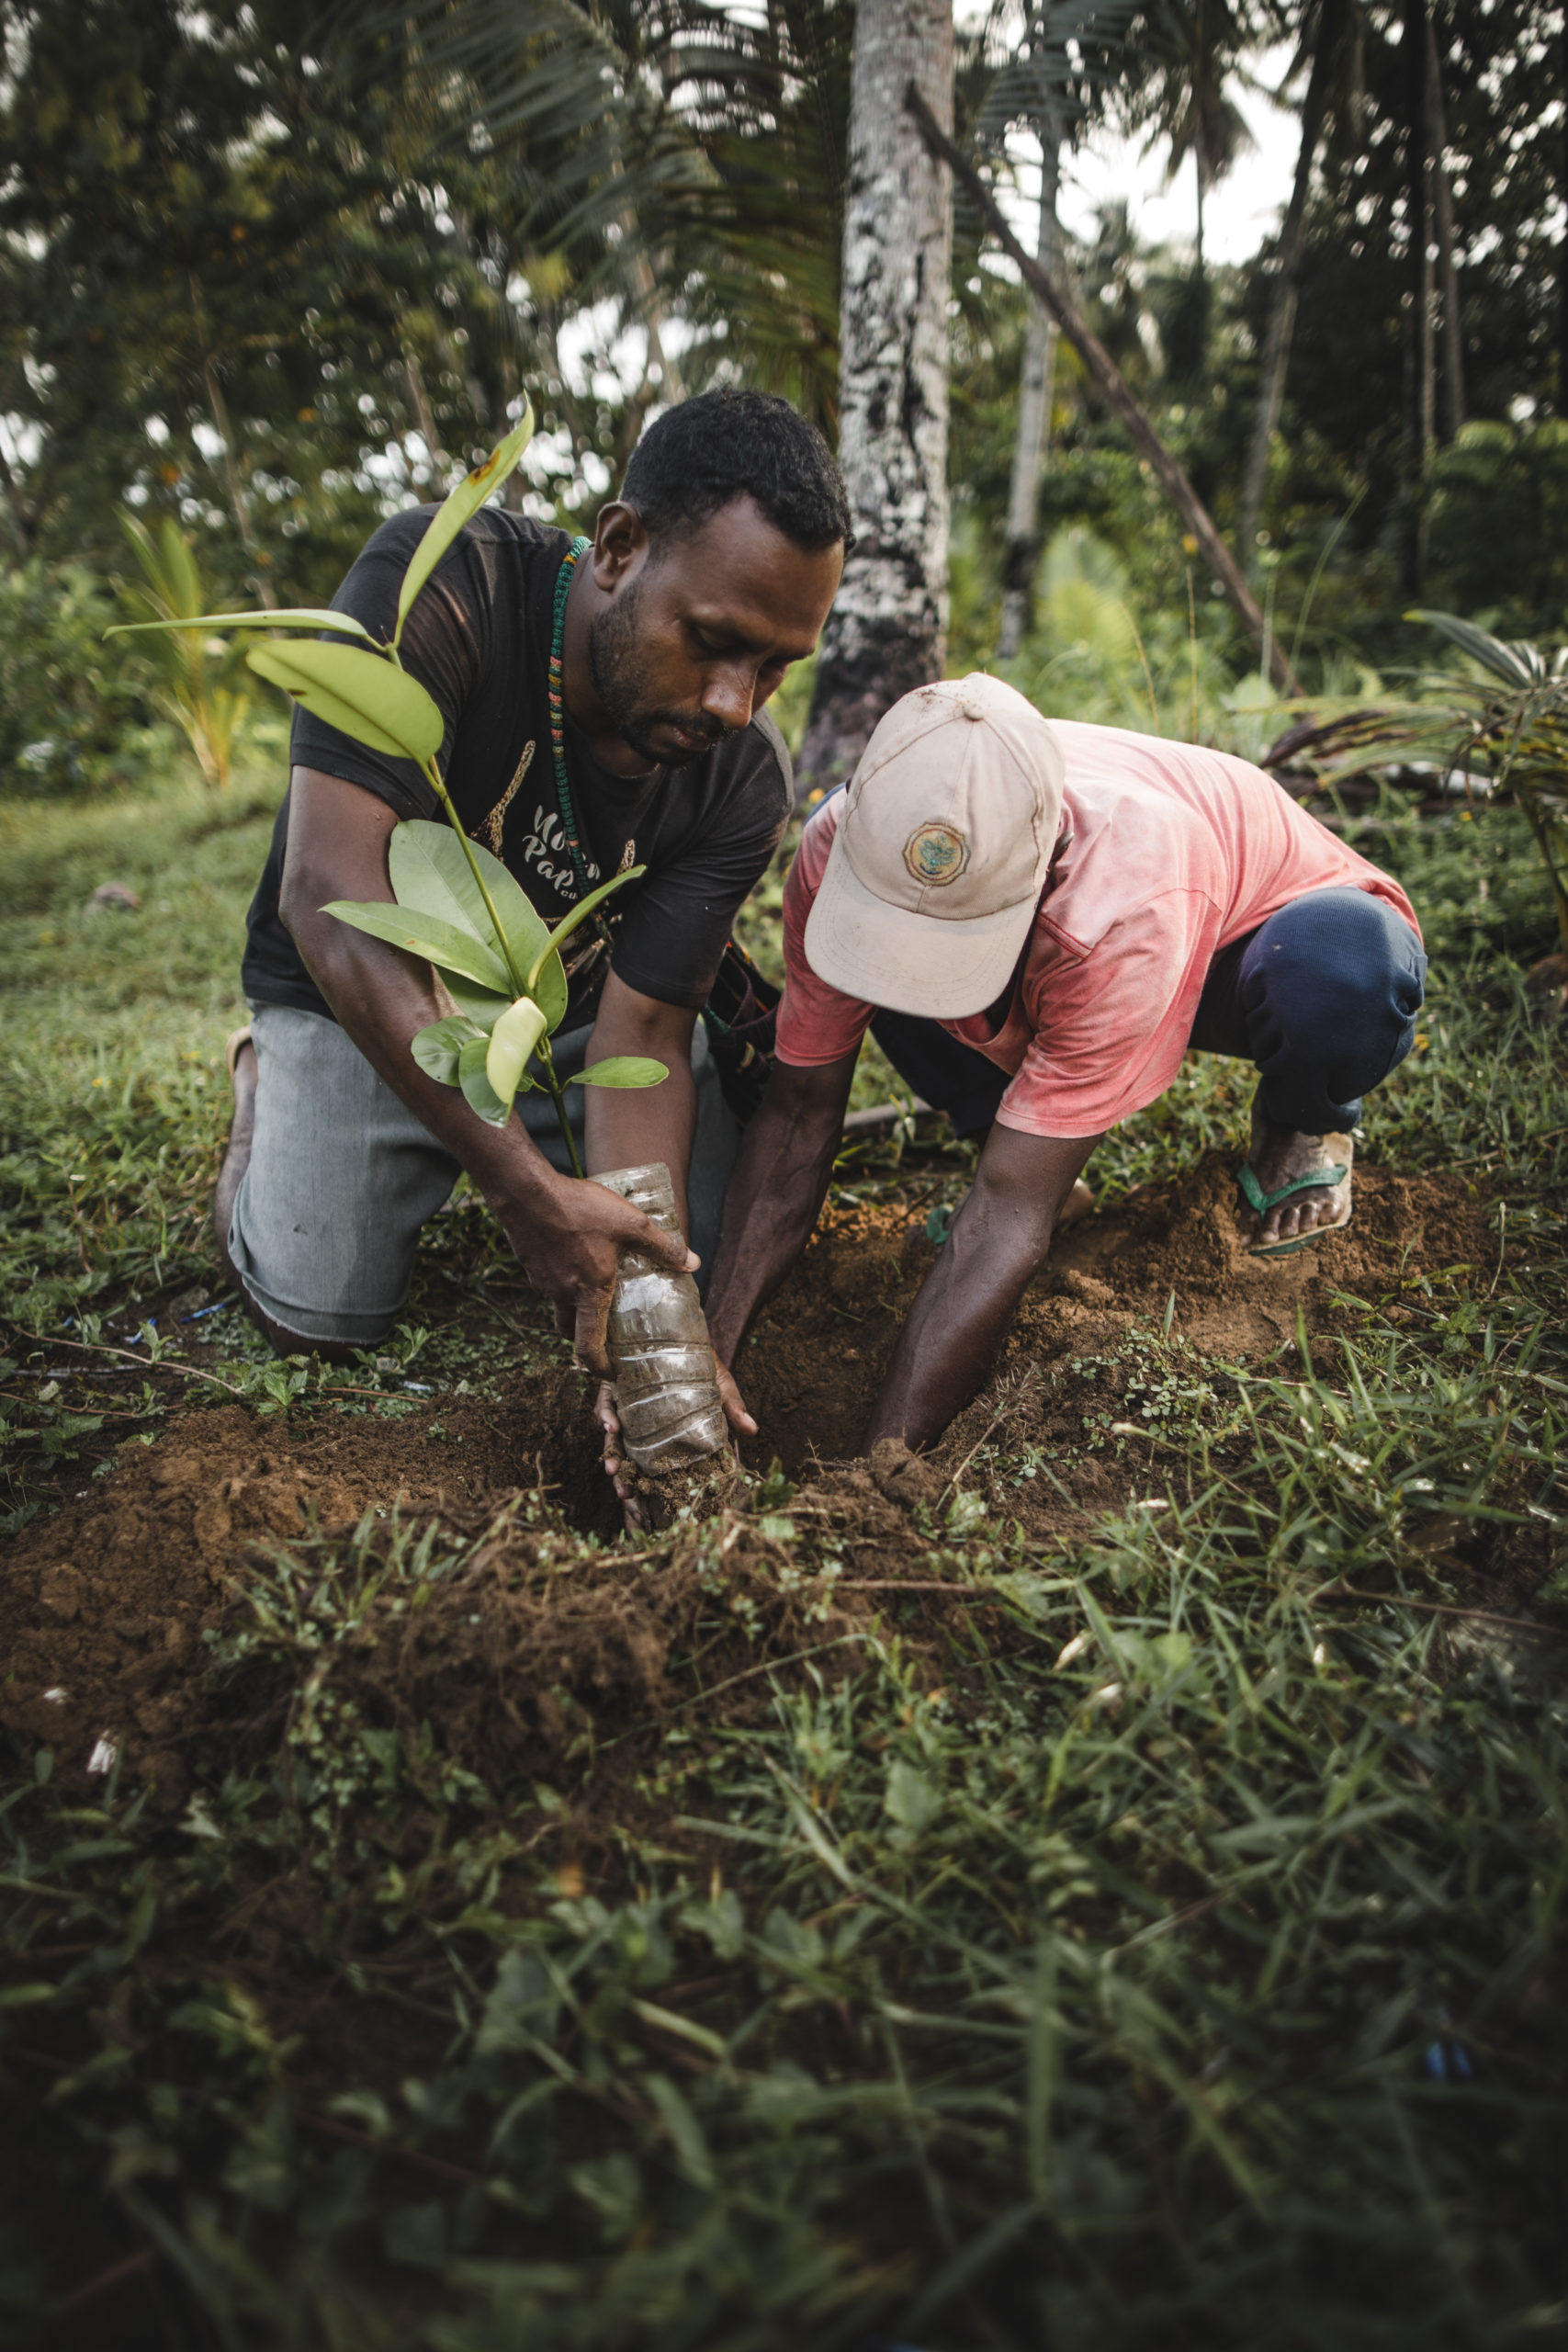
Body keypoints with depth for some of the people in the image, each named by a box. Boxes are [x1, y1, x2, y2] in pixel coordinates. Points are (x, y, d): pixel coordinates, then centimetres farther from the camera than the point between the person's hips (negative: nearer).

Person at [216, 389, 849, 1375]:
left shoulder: (747, 777, -21)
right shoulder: (437, 583, -32)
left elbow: (642, 1033, -21)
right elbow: (332, 898, -40)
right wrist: (529, 1191, -45)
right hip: (362, 1000, -2)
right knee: (319, 1312, -13)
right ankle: (267, 1083, 16)